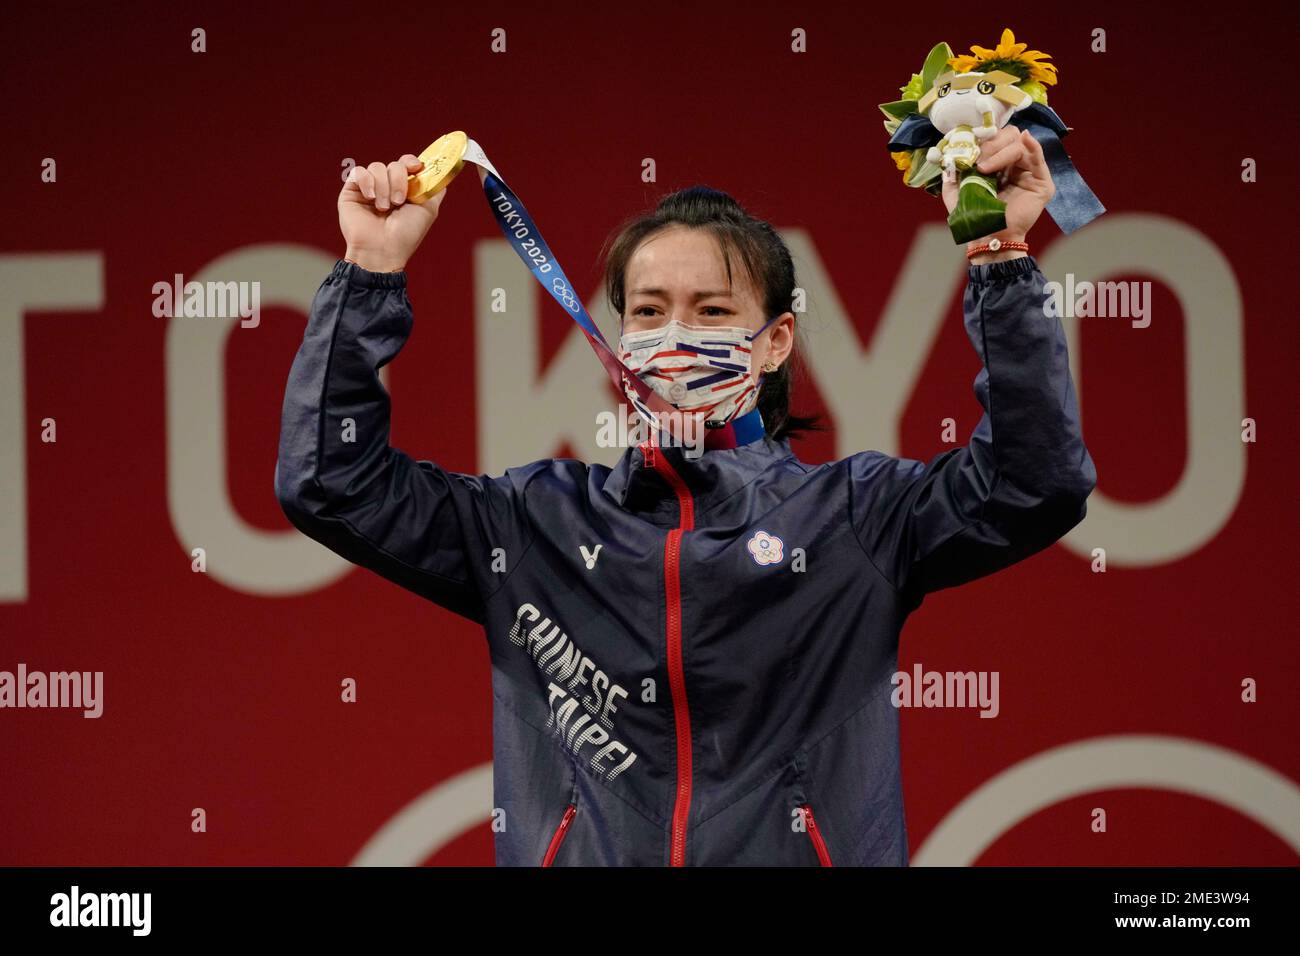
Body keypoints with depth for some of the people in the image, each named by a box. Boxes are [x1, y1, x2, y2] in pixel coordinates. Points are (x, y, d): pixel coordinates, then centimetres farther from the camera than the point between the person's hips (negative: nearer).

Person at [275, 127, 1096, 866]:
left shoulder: (854, 514, 8)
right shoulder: (539, 520, 12)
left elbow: (1036, 482, -3)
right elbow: (333, 483, 9)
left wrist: (1001, 263, -8)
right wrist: (372, 272, 4)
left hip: (797, 850, -1)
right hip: (581, 850, 1)